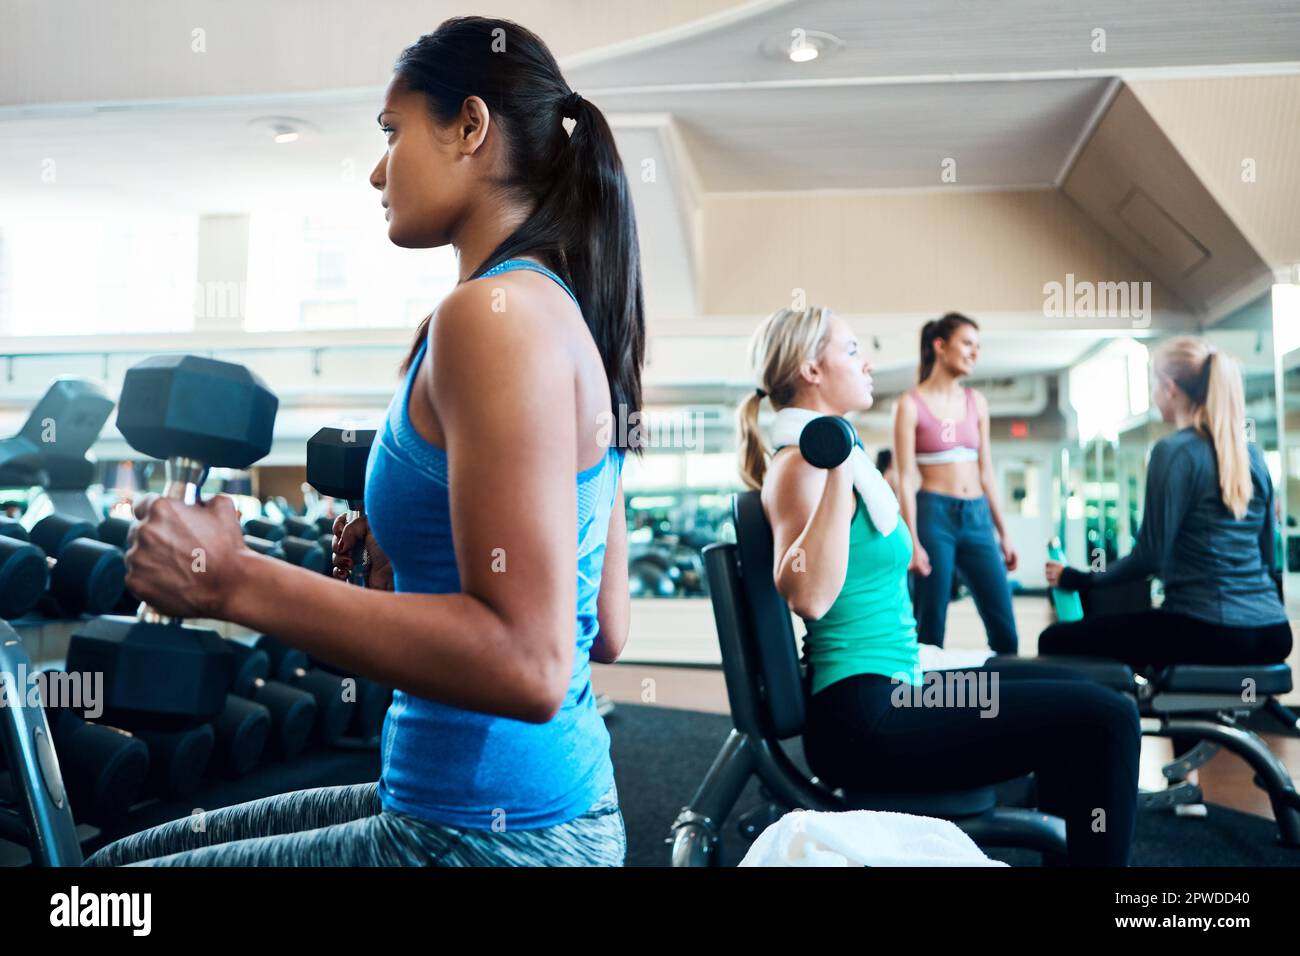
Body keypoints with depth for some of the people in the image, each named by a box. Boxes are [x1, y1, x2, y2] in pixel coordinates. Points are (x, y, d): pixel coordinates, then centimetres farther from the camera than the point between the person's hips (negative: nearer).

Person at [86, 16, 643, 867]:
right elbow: (605, 629, 12)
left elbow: (528, 662, -27)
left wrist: (233, 580, -21)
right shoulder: (562, 314, 8)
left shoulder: (497, 311, -19)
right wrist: (404, 561, 11)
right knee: (126, 852, 23)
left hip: (494, 835, -9)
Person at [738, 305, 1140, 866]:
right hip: (866, 718, -11)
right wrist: (837, 475, -31)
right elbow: (809, 596, -29)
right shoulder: (802, 462, -15)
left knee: (1073, 688, 23)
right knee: (1105, 719, -15)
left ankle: (1064, 842, 28)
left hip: (887, 690, 11)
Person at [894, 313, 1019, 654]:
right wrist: (913, 542, -15)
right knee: (931, 630, 0)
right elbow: (906, 479, -8)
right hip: (934, 514, -5)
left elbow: (986, 472, 15)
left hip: (977, 516, 5)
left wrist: (1003, 533, 14)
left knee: (1005, 630, 4)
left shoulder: (976, 402, 12)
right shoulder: (911, 404, -4)